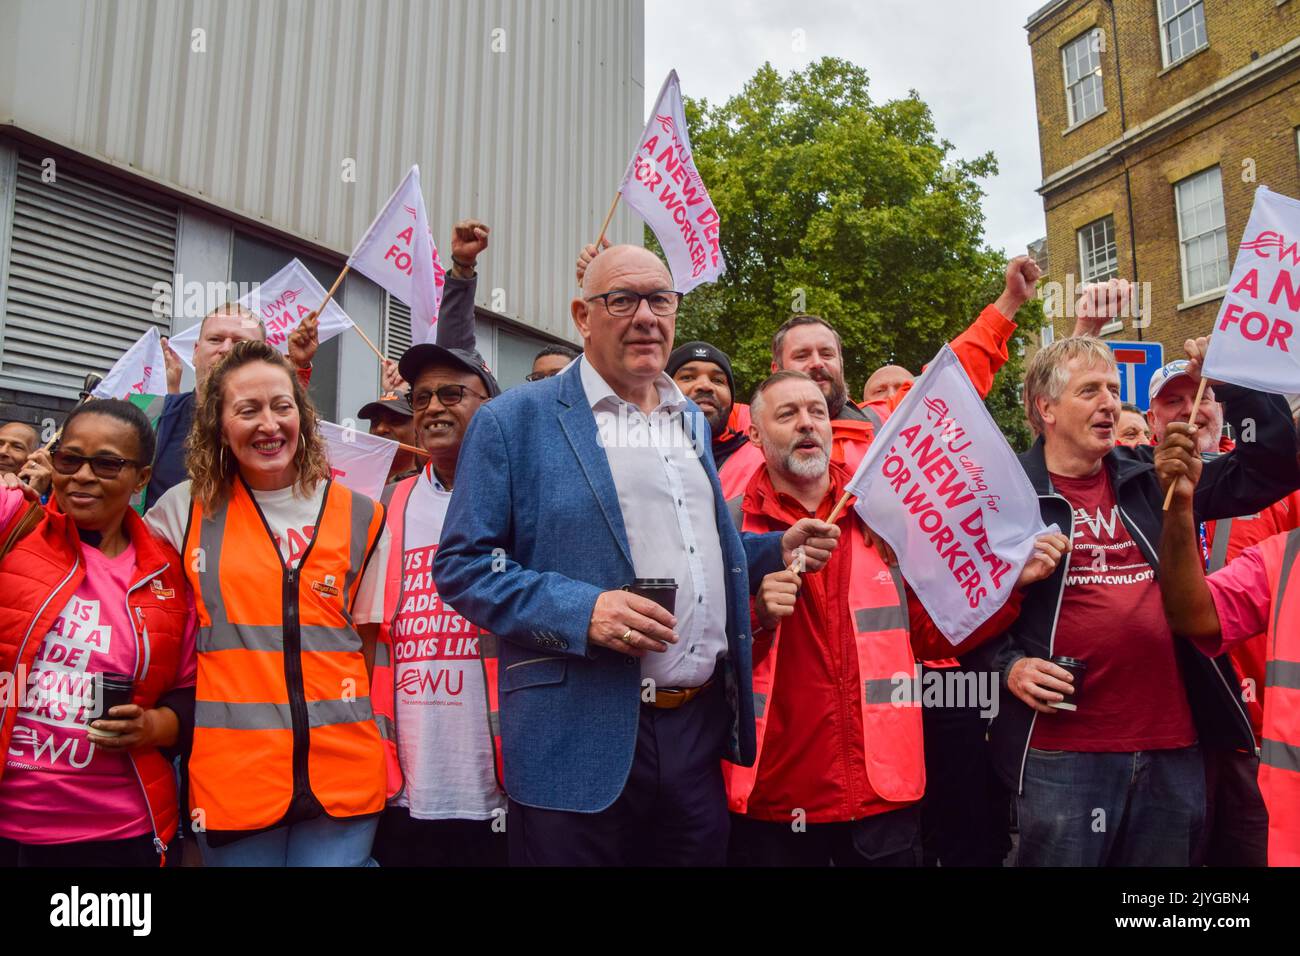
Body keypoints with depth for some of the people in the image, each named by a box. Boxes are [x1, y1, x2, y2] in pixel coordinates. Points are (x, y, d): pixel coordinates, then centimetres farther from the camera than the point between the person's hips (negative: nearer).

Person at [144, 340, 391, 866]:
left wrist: (378, 751, 6)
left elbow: (368, 642, 8)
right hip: (231, 774, 0)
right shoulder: (185, 508, 3)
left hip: (343, 772, 0)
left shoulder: (358, 516, 3)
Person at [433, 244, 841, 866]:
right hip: (581, 739, -5)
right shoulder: (514, 421, -4)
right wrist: (579, 612, -20)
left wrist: (779, 550, 8)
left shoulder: (693, 421, 15)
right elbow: (461, 564, -7)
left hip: (704, 726, 6)